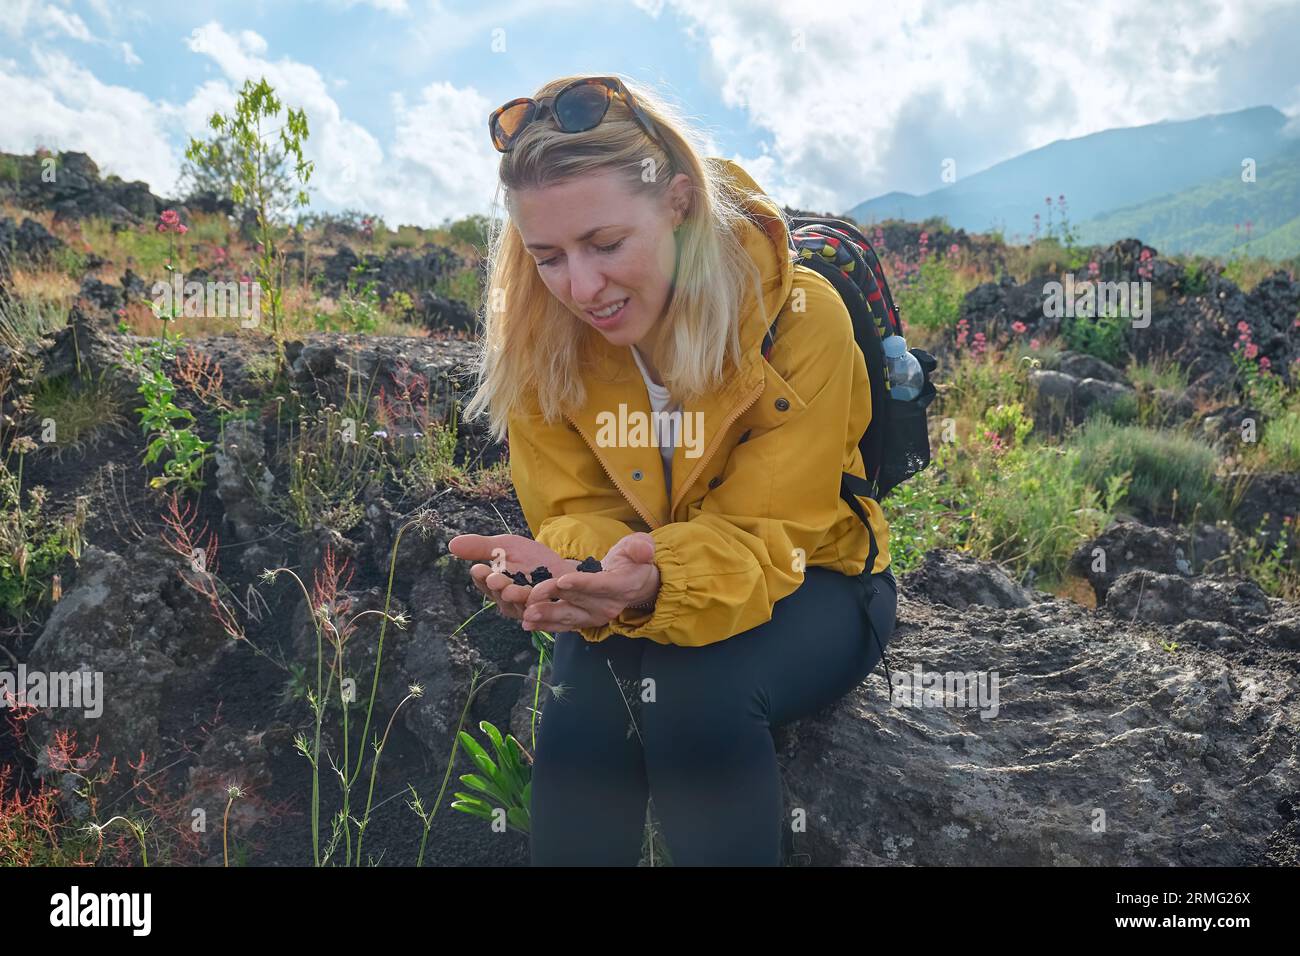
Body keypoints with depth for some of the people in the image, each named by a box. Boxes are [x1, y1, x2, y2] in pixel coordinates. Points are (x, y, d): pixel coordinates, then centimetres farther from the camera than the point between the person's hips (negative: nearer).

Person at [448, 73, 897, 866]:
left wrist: (660, 582, -45)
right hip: (628, 592, 3)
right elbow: (578, 511, -9)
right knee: (584, 714, -29)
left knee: (696, 692, -34)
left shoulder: (799, 315, -24)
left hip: (802, 580, -2)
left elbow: (764, 533, -22)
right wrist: (561, 571, -35)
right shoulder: (535, 332, -13)